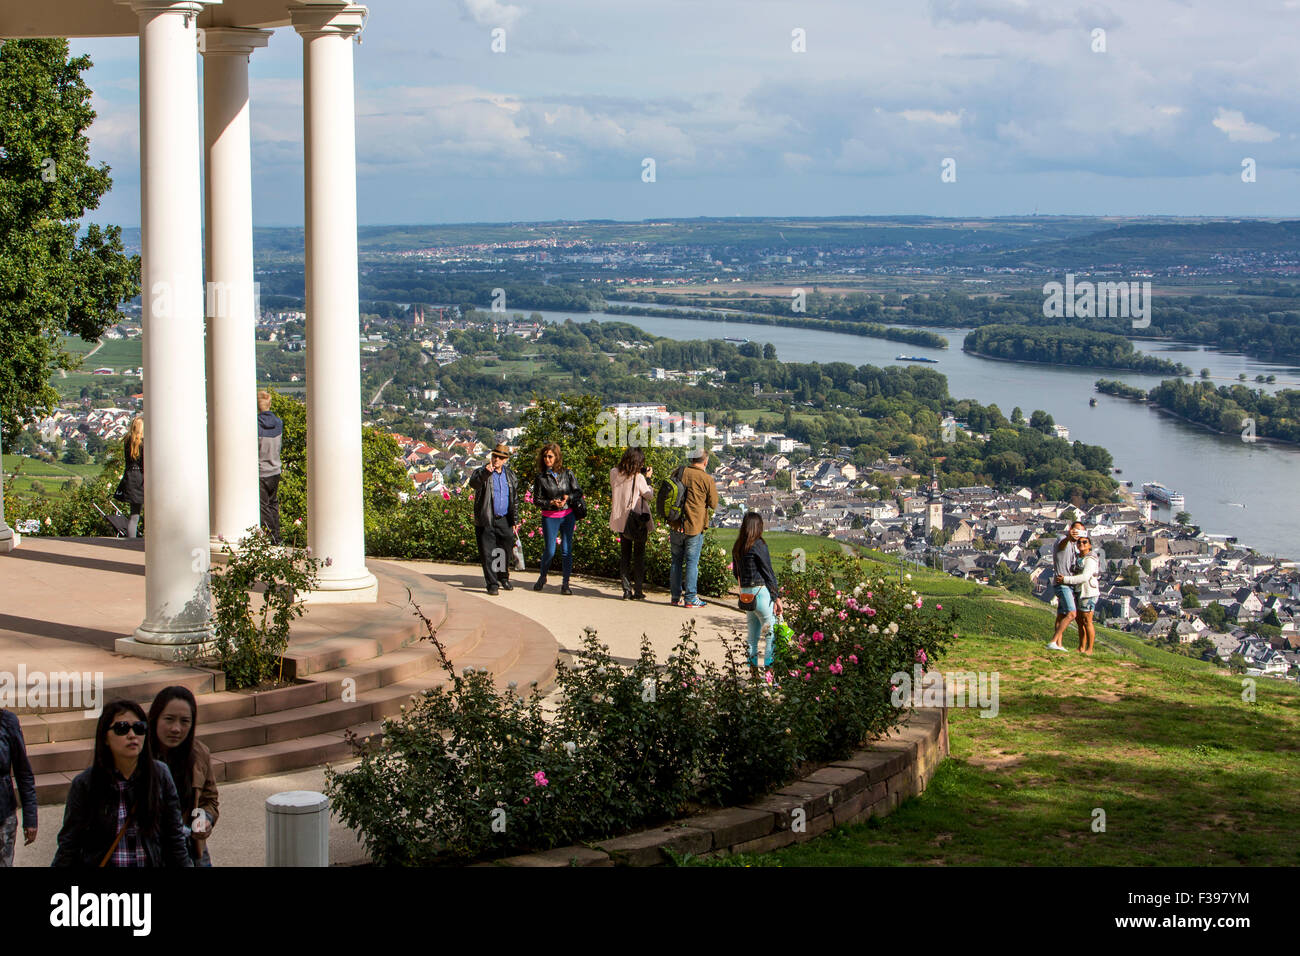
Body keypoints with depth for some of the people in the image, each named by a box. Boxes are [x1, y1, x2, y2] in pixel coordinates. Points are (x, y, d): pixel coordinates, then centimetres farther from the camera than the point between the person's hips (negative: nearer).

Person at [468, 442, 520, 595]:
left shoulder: (509, 475, 11)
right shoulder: (483, 473, -5)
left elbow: (514, 499, 19)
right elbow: (473, 483, -28)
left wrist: (515, 520, 17)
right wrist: (485, 472, -45)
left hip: (504, 520, 4)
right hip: (487, 521, -4)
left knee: (506, 551, 9)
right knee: (487, 553, -4)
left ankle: (503, 578, 30)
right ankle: (492, 584, 2)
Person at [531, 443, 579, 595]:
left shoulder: (567, 474, 3)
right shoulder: (540, 477, 0)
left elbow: (578, 492, 8)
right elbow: (536, 500, 1)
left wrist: (568, 497, -11)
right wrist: (551, 503, -15)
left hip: (568, 515, 1)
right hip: (550, 517, -1)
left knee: (566, 550, -1)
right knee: (550, 551, -2)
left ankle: (565, 584, 6)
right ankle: (542, 578, 24)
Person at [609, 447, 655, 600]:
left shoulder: (614, 473, -3)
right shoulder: (638, 478, -17)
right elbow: (650, 496, -6)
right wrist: (648, 478, 4)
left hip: (621, 521, 4)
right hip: (639, 521, -4)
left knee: (624, 555, 11)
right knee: (639, 555, 7)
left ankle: (626, 590, 6)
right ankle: (638, 590, 7)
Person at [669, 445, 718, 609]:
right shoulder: (707, 479, -9)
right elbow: (713, 504, -2)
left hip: (676, 526, 4)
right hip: (695, 527, -4)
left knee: (676, 561, 12)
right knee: (692, 562, 3)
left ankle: (676, 597, 15)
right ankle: (690, 598, 4)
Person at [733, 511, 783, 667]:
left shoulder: (737, 547, 9)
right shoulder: (759, 545, -11)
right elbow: (768, 573, -10)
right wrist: (777, 597, -6)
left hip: (746, 594, 8)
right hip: (761, 591, -8)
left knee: (753, 637, 15)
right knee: (772, 635, -4)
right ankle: (769, 666, -10)